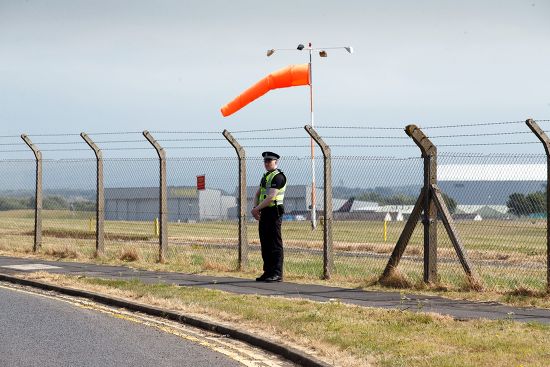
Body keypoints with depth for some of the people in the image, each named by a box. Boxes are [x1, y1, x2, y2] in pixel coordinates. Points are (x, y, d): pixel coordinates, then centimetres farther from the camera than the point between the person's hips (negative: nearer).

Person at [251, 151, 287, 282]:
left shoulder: (278, 177, -11)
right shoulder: (265, 176, 19)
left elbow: (271, 197, -20)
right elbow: (258, 194, 19)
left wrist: (257, 209, -16)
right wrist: (255, 208, 1)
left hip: (274, 212, -10)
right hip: (264, 214, 10)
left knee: (275, 244, -9)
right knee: (265, 243, 11)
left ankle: (277, 274, -9)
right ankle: (268, 272, 16)